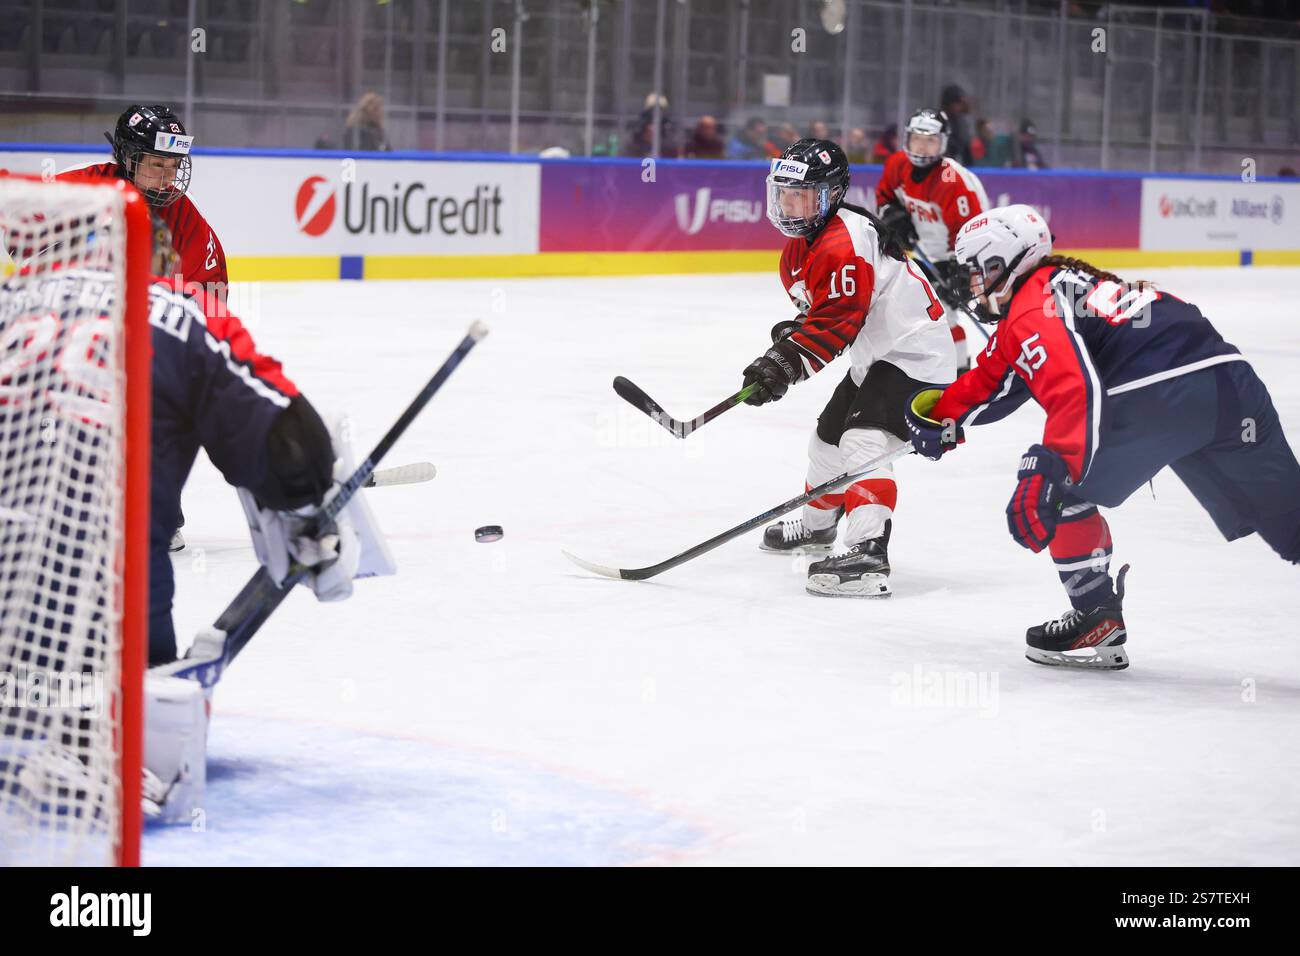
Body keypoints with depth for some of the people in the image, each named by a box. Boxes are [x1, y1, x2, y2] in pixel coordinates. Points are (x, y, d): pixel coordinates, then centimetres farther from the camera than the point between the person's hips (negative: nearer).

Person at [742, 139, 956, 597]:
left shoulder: (844, 243, -26)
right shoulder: (801, 244, 8)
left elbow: (836, 323, -33)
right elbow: (818, 310, 20)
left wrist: (787, 362, -38)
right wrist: (791, 333, 0)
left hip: (915, 356, -11)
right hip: (875, 357, 11)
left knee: (862, 442, -28)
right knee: (828, 437, 24)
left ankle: (867, 553, -41)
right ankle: (817, 526, 49)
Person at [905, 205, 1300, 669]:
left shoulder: (1032, 311, 0)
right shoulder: (1060, 280, 30)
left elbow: (1076, 394, -17)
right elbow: (992, 380, 37)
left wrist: (1051, 478, -24)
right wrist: (941, 412, 30)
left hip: (1160, 395, -9)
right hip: (1229, 377, 9)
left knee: (1050, 487, 8)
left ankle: (1098, 620, 9)